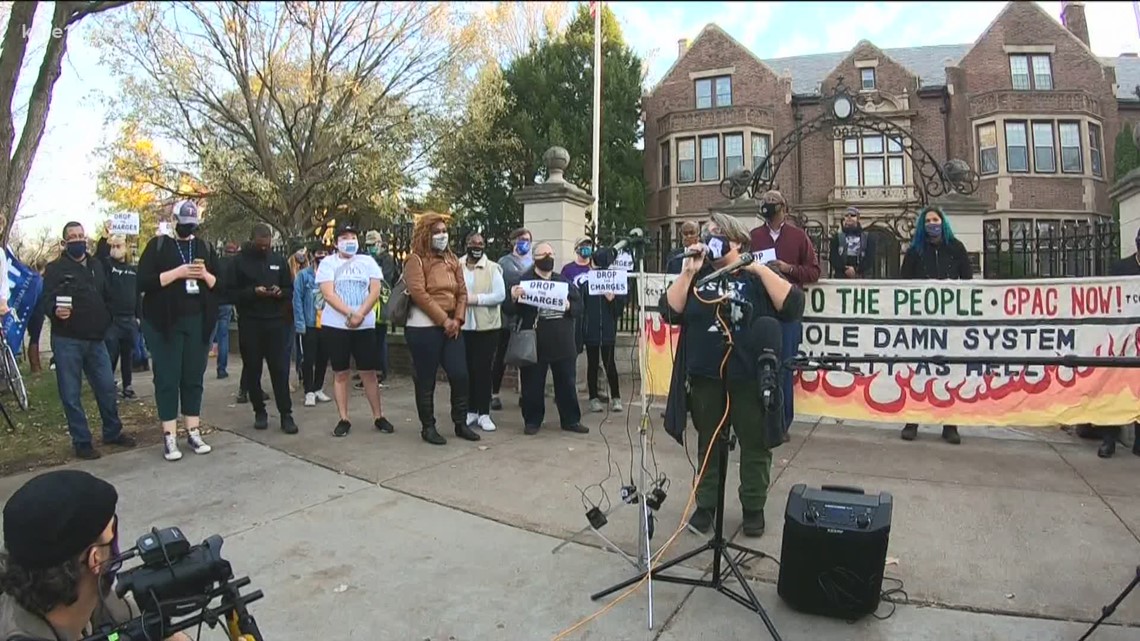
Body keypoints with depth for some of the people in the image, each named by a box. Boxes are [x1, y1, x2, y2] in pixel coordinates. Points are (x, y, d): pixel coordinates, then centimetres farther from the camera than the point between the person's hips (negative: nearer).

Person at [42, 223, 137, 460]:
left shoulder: (96, 265, 15)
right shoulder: (55, 268, -1)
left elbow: (107, 295, 21)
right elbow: (46, 300, -10)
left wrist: (106, 322, 12)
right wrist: (55, 310, -31)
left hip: (96, 339, 5)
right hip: (67, 340, -4)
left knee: (107, 388, 7)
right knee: (71, 394, 1)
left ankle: (113, 432, 22)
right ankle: (81, 441, 9)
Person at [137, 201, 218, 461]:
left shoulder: (204, 248, 11)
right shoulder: (158, 245, 0)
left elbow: (221, 285, 10)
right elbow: (142, 282, -10)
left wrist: (205, 275, -10)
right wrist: (177, 272, -19)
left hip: (198, 322, 3)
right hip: (165, 323, -3)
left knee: (194, 377, 7)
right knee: (167, 379, 0)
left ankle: (193, 433, 15)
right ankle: (169, 437, 6)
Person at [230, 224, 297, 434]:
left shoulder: (279, 260, 8)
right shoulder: (240, 261, 0)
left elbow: (290, 290, 12)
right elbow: (231, 292, -3)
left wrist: (280, 292, -10)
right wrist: (253, 292, -18)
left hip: (276, 322, 1)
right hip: (250, 323, -1)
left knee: (280, 369, -2)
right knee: (252, 370, 6)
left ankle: (286, 414, 2)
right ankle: (259, 412, 18)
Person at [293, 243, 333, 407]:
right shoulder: (303, 275, -3)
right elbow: (297, 300, -6)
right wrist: (300, 324, -13)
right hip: (309, 325, -3)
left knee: (323, 359, 11)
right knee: (308, 359, 1)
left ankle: (318, 389, 25)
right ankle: (309, 392, 9)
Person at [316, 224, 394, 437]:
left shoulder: (368, 262, 8)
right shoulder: (328, 262, 2)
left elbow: (375, 291, -2)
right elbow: (328, 294, -9)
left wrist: (360, 314, -16)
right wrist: (349, 314, -20)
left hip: (364, 325, 1)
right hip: (335, 326, -1)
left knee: (369, 372, 4)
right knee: (340, 373, 5)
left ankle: (378, 417, 13)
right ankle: (343, 419, 12)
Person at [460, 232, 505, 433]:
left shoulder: (492, 268, 0)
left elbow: (500, 295, -8)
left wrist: (476, 299, -16)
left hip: (487, 326, -2)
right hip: (462, 325, 2)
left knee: (483, 369, 1)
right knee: (466, 369, 7)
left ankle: (484, 414, 7)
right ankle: (470, 411, 19)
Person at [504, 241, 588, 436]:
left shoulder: (564, 281, 12)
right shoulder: (524, 280, 1)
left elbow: (579, 305, 10)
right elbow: (510, 310, -3)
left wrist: (569, 306, -11)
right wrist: (513, 298, -24)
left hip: (562, 343, 3)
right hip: (534, 343, -3)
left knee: (567, 383, 10)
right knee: (533, 384, 4)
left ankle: (571, 420, 20)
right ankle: (532, 421, 16)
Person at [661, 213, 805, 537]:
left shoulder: (758, 275, 0)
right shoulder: (696, 276, 7)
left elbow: (792, 306, -13)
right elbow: (670, 312, -5)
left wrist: (759, 268, -17)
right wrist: (688, 272, -12)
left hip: (750, 378, -2)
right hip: (706, 377, 2)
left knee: (755, 446, 9)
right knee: (708, 445, 14)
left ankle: (754, 508, 25)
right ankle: (705, 506, 27)